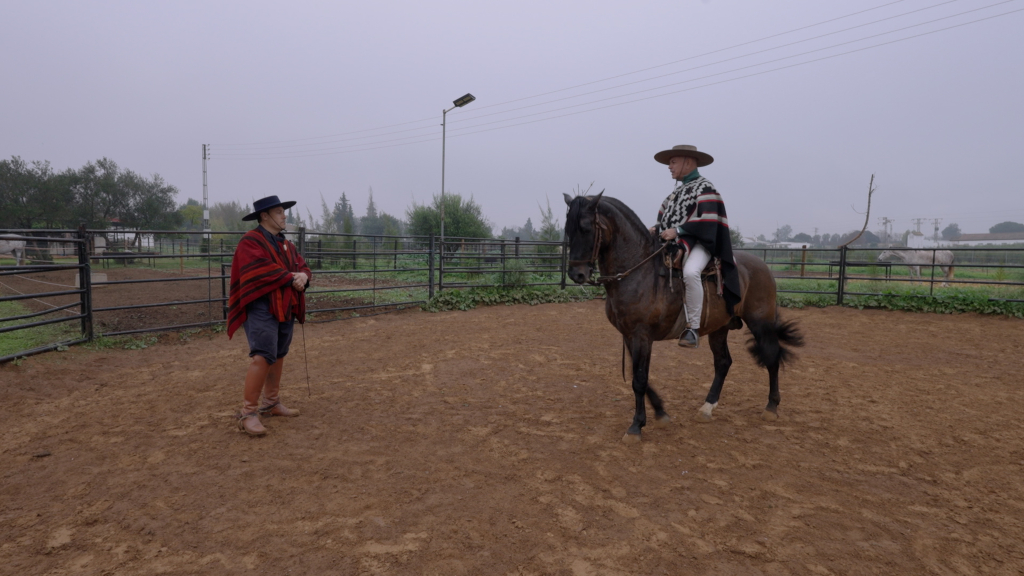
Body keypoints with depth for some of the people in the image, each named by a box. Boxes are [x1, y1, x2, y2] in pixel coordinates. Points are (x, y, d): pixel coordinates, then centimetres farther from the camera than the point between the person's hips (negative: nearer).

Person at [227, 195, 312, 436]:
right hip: (262, 308, -8)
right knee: (263, 357, -16)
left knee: (279, 356, 14)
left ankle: (271, 403, 27)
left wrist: (303, 276, -11)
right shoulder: (250, 241, -7)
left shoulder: (287, 245, 19)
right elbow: (260, 270, -21)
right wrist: (290, 277, -17)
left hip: (286, 308, 8)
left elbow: (302, 267, 12)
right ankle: (248, 413, -8)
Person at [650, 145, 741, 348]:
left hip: (698, 243, -9)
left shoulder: (704, 187, -4)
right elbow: (667, 218, 20)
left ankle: (693, 328, -27)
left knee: (690, 272, -37)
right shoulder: (678, 190, 20)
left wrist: (677, 231, -24)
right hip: (674, 243, 9)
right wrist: (657, 229, -1)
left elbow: (706, 220, -17)